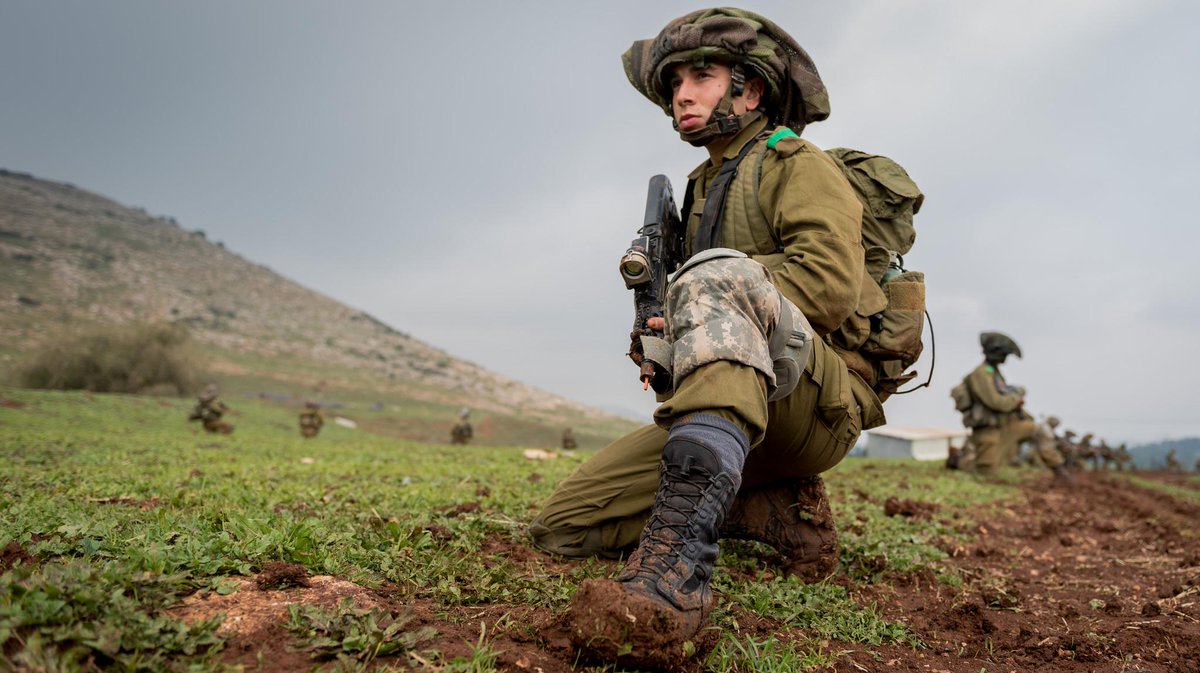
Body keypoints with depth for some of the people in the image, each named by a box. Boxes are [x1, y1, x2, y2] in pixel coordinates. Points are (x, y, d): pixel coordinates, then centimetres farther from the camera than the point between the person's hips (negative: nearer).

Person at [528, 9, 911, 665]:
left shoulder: (799, 164, 4)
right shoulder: (703, 187, 26)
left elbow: (832, 282, -15)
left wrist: (699, 308, -11)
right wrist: (662, 335, 2)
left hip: (821, 400, -7)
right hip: (728, 424, 7)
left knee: (719, 274, -37)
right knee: (563, 526, -4)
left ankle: (678, 560, -51)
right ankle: (776, 510, 1)